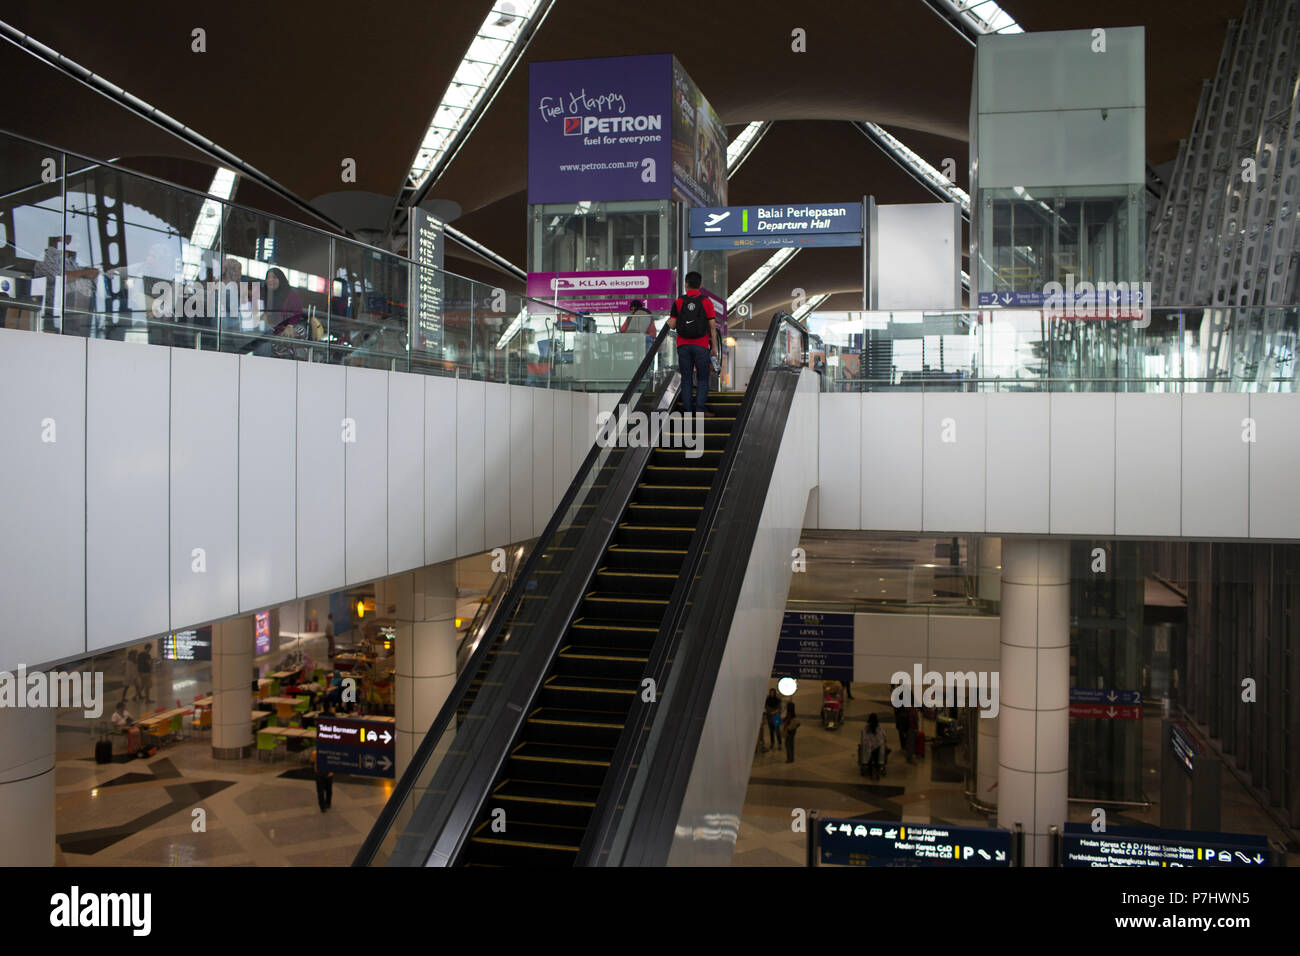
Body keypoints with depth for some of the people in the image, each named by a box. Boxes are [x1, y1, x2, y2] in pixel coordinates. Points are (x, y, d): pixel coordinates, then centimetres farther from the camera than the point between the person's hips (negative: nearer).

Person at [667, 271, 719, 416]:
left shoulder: (678, 302, 0)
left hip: (683, 346, 1)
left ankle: (687, 410, 5)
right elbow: (712, 326, -2)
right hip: (701, 345, -1)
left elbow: (672, 326, 1)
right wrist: (714, 347, 5)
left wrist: (669, 320, 24)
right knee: (702, 378, 5)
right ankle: (701, 409, -2)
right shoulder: (706, 301, -2)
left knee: (686, 378, 6)